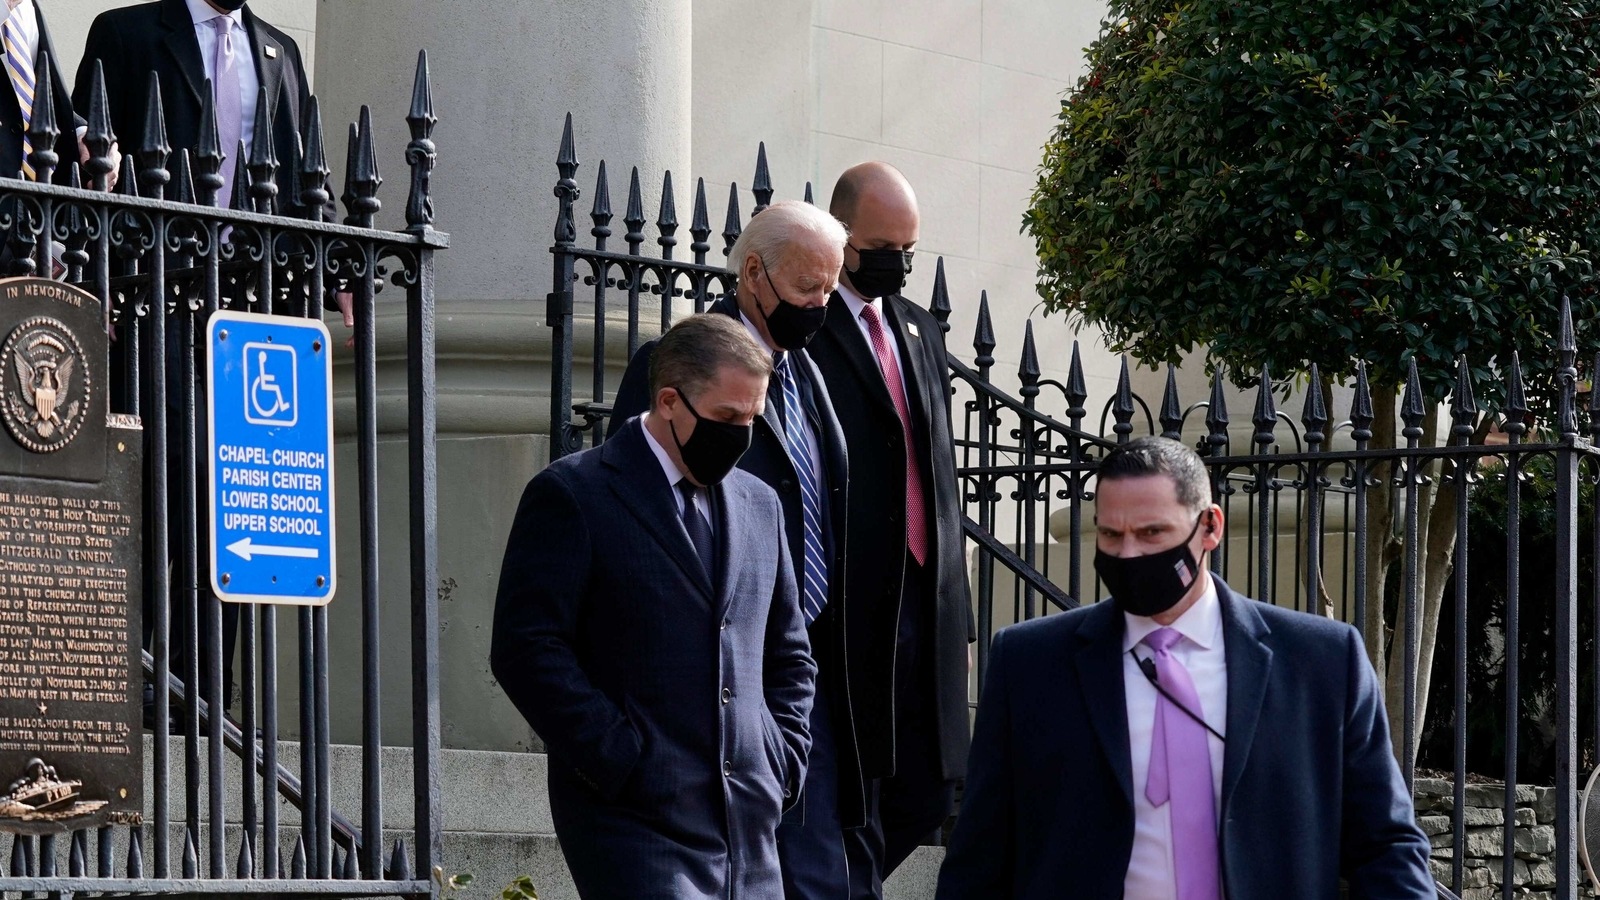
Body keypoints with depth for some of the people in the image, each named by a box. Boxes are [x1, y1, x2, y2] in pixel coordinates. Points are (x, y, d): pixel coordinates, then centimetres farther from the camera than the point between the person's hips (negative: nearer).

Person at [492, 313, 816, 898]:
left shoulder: (759, 504, 18)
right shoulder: (571, 495, -3)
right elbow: (526, 650, -10)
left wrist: (781, 765, 12)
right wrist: (623, 766, -14)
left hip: (749, 826, 6)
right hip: (636, 823, -6)